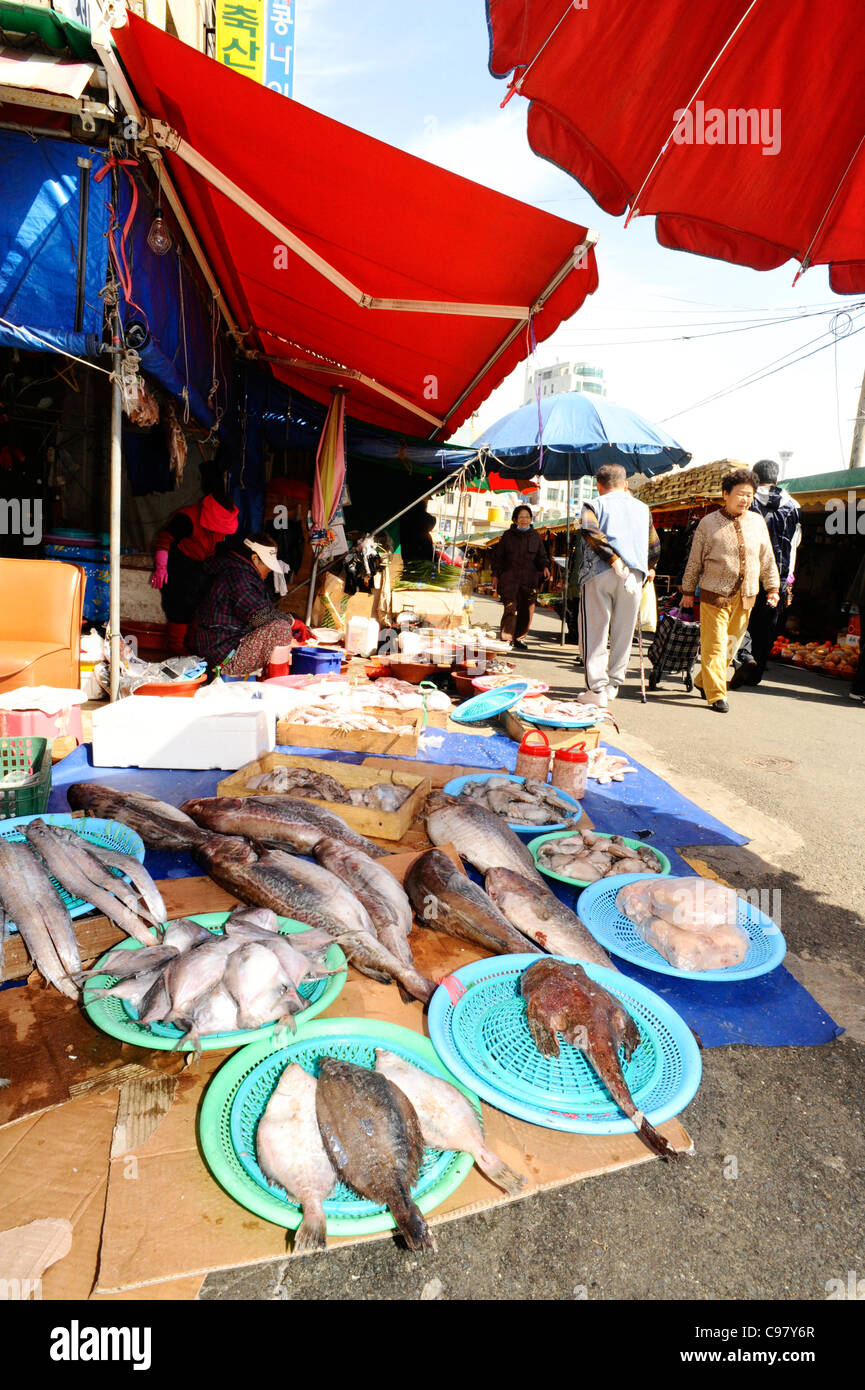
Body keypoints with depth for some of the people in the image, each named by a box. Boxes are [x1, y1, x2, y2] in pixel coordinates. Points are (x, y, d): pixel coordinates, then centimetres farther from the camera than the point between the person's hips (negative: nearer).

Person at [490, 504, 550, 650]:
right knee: (510, 607, -13)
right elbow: (498, 556, 11)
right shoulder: (508, 536, 5)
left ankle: (519, 638, 18)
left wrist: (545, 566, -4)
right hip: (510, 579, -3)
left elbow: (542, 555, 16)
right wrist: (495, 574, 4)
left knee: (527, 609, 3)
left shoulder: (535, 536, 10)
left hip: (529, 579, 3)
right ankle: (506, 639, -8)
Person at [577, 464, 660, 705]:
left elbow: (590, 532, -12)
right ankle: (613, 684, 17)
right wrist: (649, 568, 39)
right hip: (634, 575, 3)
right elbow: (655, 545, 24)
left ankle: (597, 688, -6)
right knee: (623, 632, 11)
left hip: (599, 573, -3)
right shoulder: (642, 508, 20)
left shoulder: (594, 505, 8)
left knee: (594, 631, -1)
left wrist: (614, 559, -15)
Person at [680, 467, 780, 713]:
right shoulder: (708, 523, 0)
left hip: (745, 596, 4)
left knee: (731, 644, 9)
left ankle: (703, 681, 26)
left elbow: (767, 558, 17)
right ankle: (716, 694, -4)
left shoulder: (757, 521, 10)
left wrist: (772, 587, 13)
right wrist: (688, 591, 7)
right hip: (714, 594, -4)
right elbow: (694, 560, 5)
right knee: (714, 645, -8)